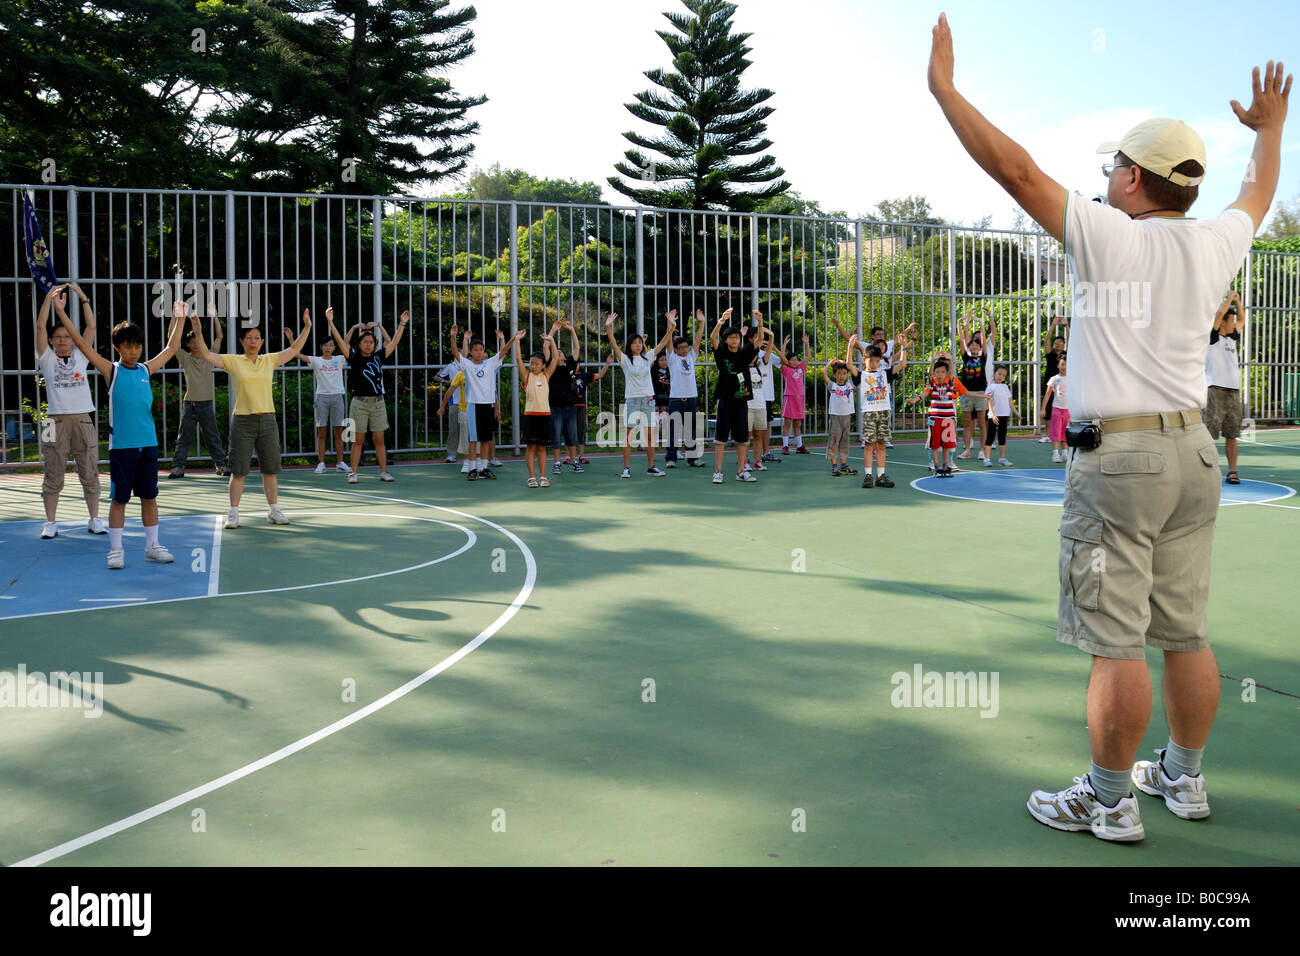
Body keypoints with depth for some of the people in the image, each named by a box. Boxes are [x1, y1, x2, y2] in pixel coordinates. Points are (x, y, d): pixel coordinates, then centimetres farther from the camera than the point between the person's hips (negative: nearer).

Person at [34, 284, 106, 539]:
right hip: (57, 420, -1)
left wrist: (83, 298, 1)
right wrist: (49, 297, -5)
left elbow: (91, 327, 6)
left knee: (90, 474, 4)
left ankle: (94, 520, 12)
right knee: (53, 475, 3)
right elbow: (40, 326, -1)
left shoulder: (81, 356, 12)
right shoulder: (47, 358, 8)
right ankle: (51, 522, 9)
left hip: (83, 419, 1)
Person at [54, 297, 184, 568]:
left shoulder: (146, 370, 9)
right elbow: (82, 343, -6)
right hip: (121, 445, -3)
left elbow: (171, 348, 20)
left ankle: (152, 546, 17)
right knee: (119, 498, 2)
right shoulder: (111, 371, -1)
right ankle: (116, 550, 10)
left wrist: (179, 319, 22)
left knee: (149, 496, 9)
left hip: (148, 444, 4)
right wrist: (61, 312, -9)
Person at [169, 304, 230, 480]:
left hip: (207, 403, 1)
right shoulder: (185, 358, 4)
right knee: (184, 438, 3)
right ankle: (178, 467, 6)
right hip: (189, 404, -1)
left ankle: (222, 465, 8)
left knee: (213, 437, 5)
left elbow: (219, 337, 6)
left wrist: (214, 317, 0)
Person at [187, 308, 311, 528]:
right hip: (242, 421, -3)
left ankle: (274, 510, 19)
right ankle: (233, 513, 9)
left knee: (270, 470, 8)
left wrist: (307, 327, 11)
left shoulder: (270, 360, 9)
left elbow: (294, 349, 15)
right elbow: (206, 355, -6)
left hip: (267, 420, 3)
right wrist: (198, 332, -17)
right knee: (238, 471, 1)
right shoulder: (233, 361, 1)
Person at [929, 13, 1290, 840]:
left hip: (1119, 457, -7)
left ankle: (1108, 802, 7)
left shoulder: (1112, 238, -11)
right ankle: (1185, 778, 28)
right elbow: (1258, 197, 31)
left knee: (1115, 641, -2)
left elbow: (1016, 169, -12)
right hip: (1194, 451, 8)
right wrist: (1269, 129, 49)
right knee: (1186, 632, 15)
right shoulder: (1215, 246, 8)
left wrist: (943, 87, -5)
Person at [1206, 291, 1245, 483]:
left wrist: (1238, 301, 24)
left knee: (1231, 435, 6)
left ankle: (1232, 472, 8)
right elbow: (1219, 312, -13)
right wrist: (1230, 298, 2)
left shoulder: (1231, 338, 20)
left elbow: (1242, 320, 35)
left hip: (1234, 392, 7)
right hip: (1216, 391, -7)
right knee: (1209, 434, -8)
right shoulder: (1213, 337, -1)